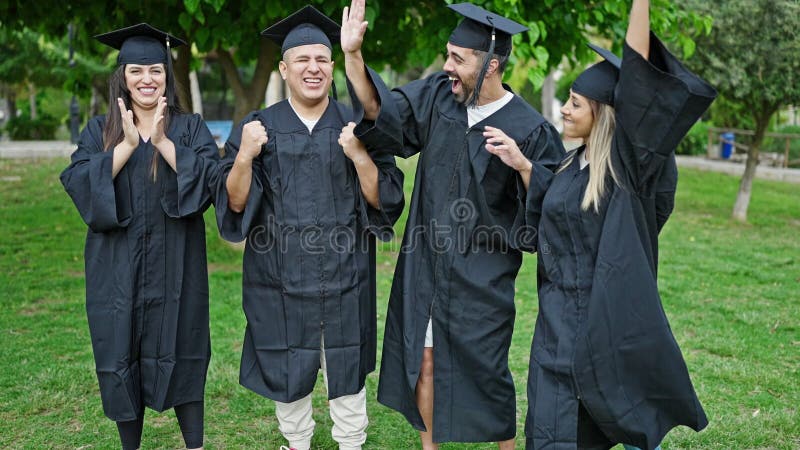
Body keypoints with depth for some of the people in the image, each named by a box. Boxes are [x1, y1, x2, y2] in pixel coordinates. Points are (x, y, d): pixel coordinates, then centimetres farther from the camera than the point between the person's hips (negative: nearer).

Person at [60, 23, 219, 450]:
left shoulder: (190, 128, 4)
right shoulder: (99, 130, 7)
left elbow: (211, 176, -12)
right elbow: (77, 181, -8)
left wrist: (162, 140, -19)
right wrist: (127, 144, -17)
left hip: (174, 265, -1)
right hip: (118, 267, 2)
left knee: (178, 354, 4)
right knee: (121, 355, 8)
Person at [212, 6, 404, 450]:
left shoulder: (356, 126, 1)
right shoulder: (257, 128, 0)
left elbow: (385, 200, -3)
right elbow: (234, 204, -4)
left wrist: (359, 156, -19)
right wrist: (245, 156, -20)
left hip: (345, 279, 0)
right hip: (281, 279, 1)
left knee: (345, 372, 11)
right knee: (286, 373, 14)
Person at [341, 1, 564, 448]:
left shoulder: (530, 130, -14)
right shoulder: (437, 96, -1)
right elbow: (381, 114, 3)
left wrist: (520, 163, -28)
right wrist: (353, 54, -8)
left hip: (481, 275, -4)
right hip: (425, 262, 5)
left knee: (484, 371, 8)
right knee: (423, 364, 14)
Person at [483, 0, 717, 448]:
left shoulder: (627, 163, -13)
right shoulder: (574, 164, 6)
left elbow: (637, 79, -24)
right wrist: (521, 163, 12)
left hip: (611, 320, -6)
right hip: (561, 319, 6)